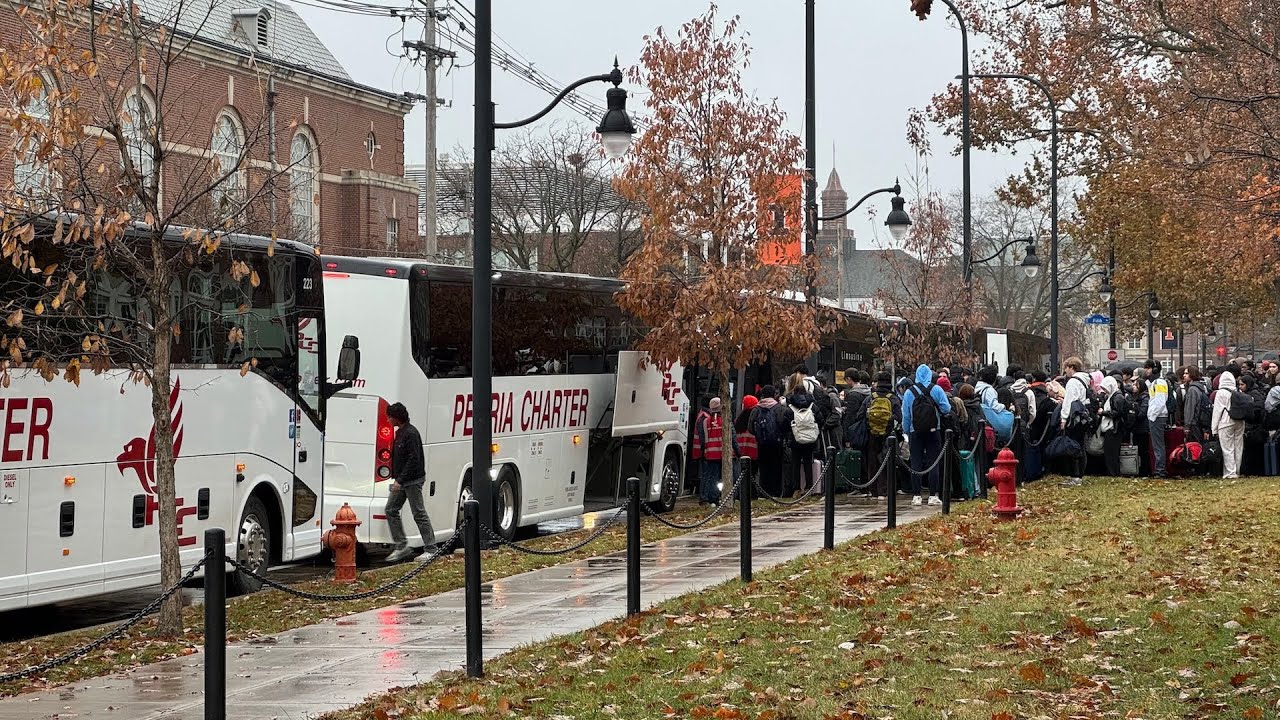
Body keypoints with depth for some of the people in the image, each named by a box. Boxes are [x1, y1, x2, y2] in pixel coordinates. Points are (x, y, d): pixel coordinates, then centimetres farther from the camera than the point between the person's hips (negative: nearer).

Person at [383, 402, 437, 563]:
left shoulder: (411, 434, -17)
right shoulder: (399, 432, 14)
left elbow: (414, 460, -22)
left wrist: (400, 480, -22)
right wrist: (396, 479, 15)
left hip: (413, 481, -10)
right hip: (401, 481, 10)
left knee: (419, 514, -5)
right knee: (390, 510, 8)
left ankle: (431, 549, 1)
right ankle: (402, 546, 12)